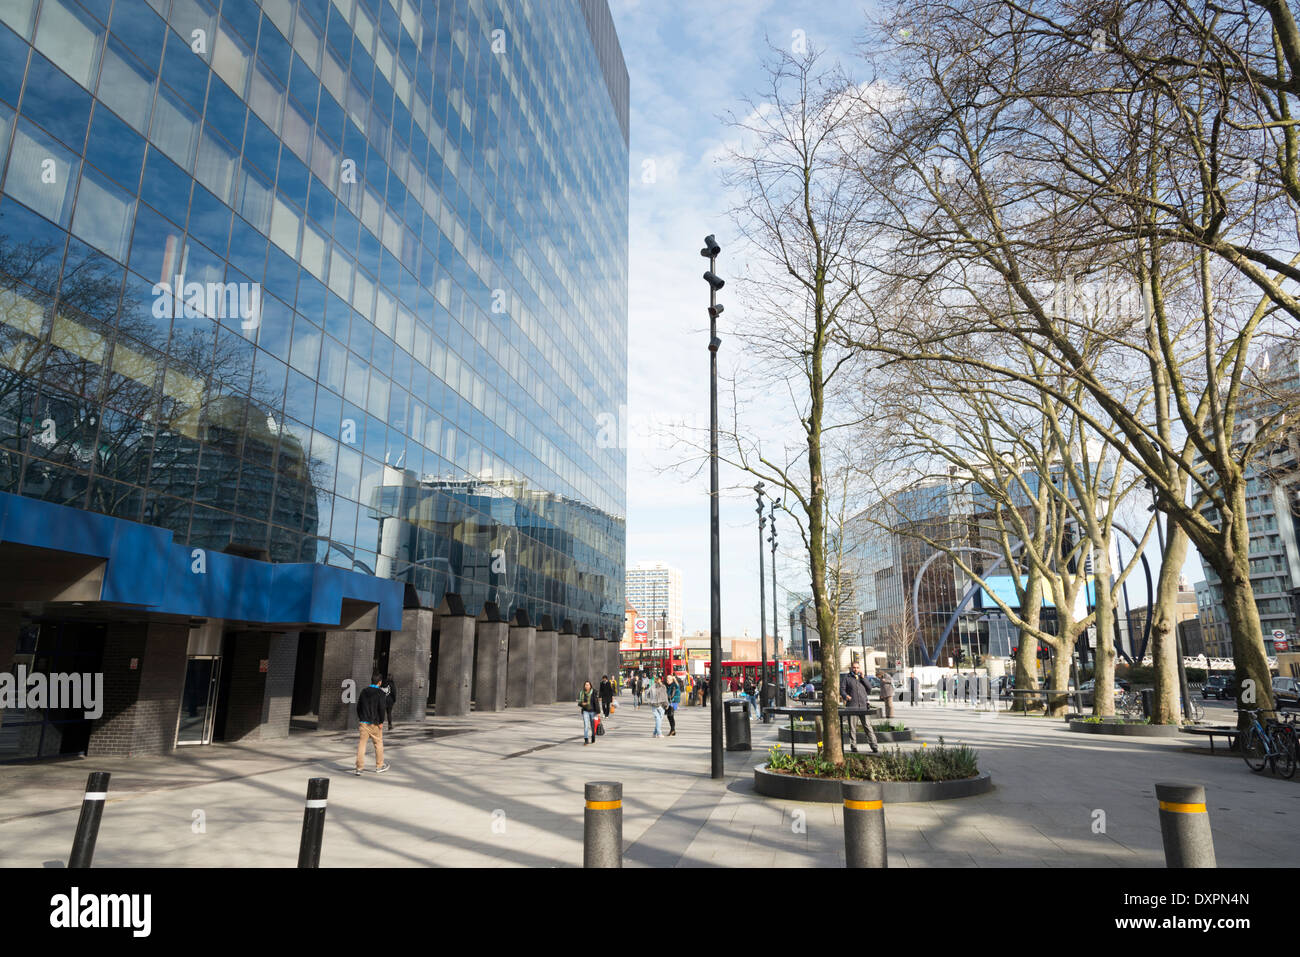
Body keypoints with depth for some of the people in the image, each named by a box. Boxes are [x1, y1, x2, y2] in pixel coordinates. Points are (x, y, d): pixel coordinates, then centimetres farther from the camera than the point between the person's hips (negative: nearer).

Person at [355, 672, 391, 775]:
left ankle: (359, 767, 2)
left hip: (363, 722, 4)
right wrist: (381, 722, -7)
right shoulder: (380, 693, -10)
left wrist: (360, 719, 18)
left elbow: (358, 706, 11)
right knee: (378, 743, 10)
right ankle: (379, 766, 19)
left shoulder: (363, 691, 7)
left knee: (362, 743, 5)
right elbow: (382, 708, -15)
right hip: (374, 723, -4)